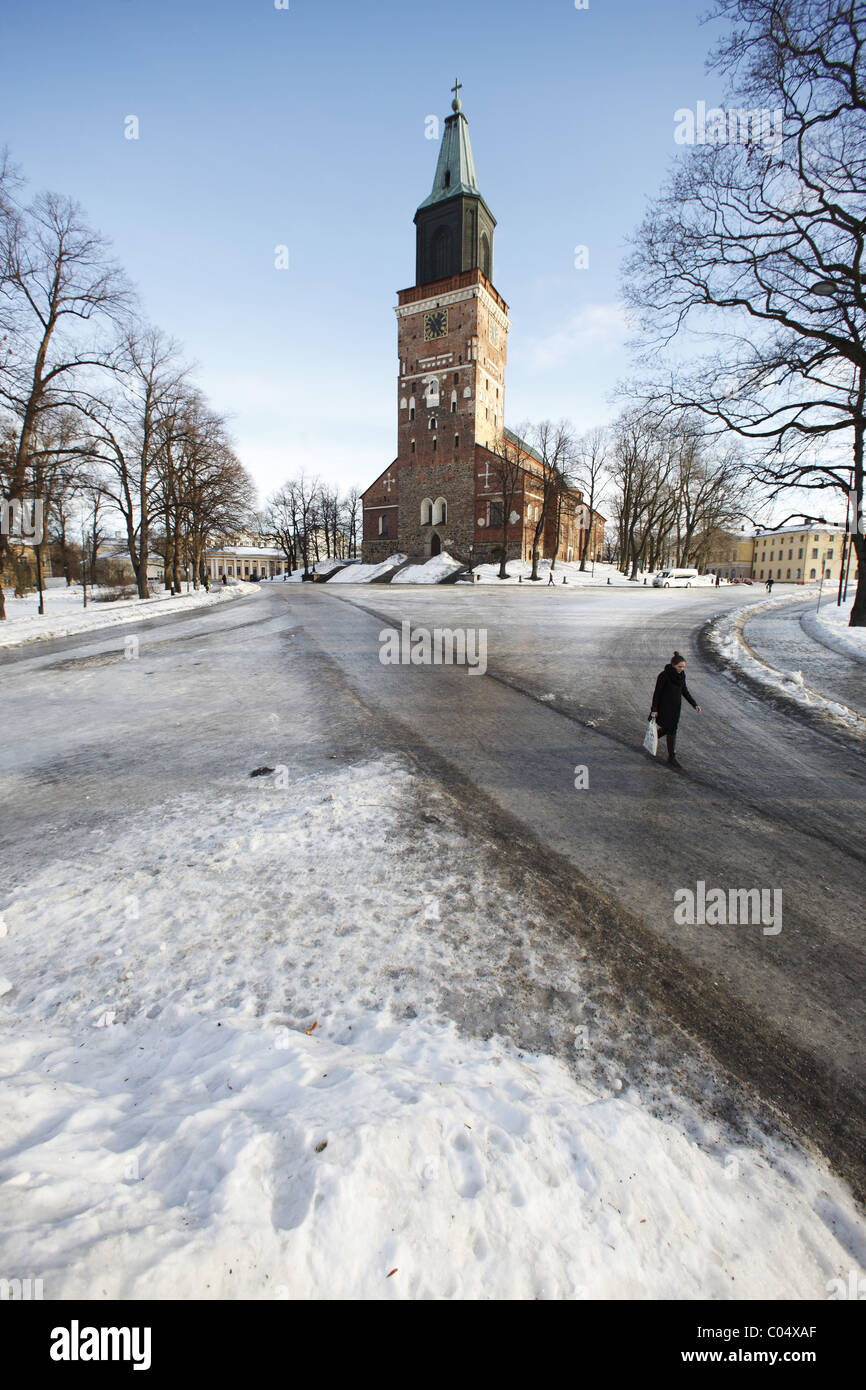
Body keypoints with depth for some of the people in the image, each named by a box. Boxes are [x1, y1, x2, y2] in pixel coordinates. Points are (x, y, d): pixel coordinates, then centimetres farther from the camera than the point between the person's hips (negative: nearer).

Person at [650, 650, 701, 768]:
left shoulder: (681, 674, 0)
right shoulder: (664, 675, -19)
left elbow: (684, 690, 10)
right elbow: (657, 692, -14)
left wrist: (695, 704, 2)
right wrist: (654, 710, -14)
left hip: (676, 707, 7)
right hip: (665, 707, -7)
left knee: (668, 728, 17)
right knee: (671, 731, -4)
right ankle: (671, 757, 7)